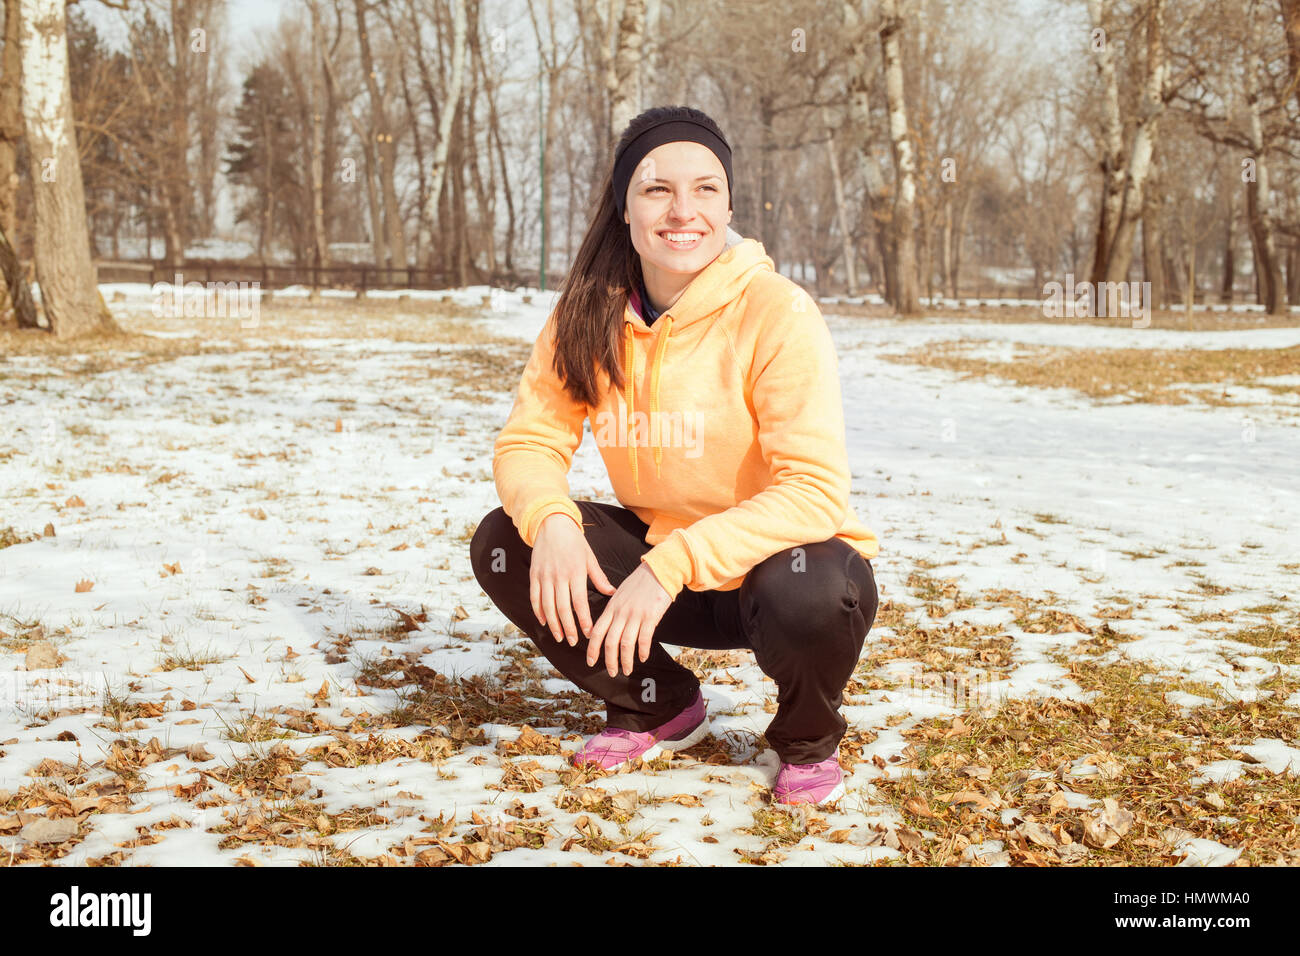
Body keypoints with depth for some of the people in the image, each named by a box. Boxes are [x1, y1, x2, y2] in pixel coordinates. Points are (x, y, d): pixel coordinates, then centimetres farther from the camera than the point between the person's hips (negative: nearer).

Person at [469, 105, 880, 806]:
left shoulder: (776, 313, -21)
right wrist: (550, 521, -27)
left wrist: (673, 565, -35)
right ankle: (661, 708, 10)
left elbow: (814, 490, -26)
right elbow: (528, 441, -4)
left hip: (774, 557, -5)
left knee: (808, 595, -38)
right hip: (659, 553, 5)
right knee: (502, 544, -13)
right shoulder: (589, 315, -6)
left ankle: (808, 741, 1)